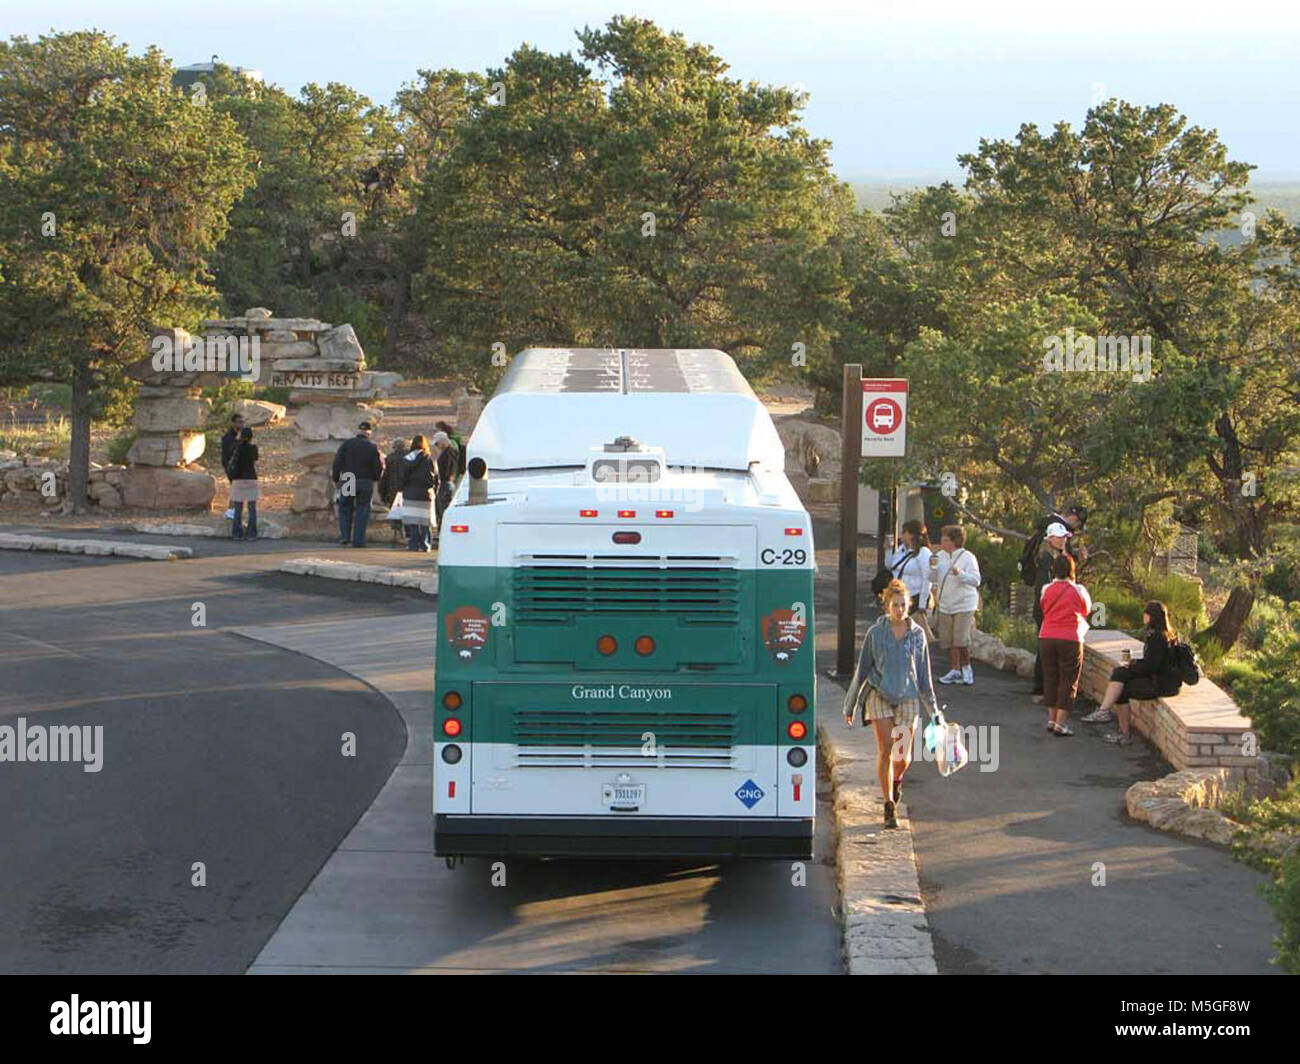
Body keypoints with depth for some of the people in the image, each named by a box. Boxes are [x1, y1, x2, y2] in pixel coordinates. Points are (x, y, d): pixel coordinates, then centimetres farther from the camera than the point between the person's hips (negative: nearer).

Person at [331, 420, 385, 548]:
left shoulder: (346, 444, 1)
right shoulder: (373, 448, 1)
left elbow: (338, 462, -3)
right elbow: (379, 467, 0)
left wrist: (336, 478, 7)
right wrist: (375, 478, 18)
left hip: (347, 482, 0)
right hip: (366, 483, 0)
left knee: (345, 508, 14)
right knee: (362, 510, 5)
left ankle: (344, 535, 2)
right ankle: (358, 540, 2)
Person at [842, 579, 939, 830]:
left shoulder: (917, 634, 5)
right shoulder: (875, 633, 0)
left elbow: (924, 674, 12)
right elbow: (861, 669, 6)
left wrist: (933, 708, 11)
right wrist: (850, 705, 10)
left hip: (908, 698, 2)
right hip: (880, 695, -2)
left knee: (903, 756, 1)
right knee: (885, 751, -9)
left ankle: (896, 781, 37)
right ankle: (889, 806, -2)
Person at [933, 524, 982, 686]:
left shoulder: (968, 557, -7)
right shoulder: (941, 556, 10)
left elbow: (976, 580, -12)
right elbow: (933, 577, 12)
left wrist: (960, 574, -26)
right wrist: (933, 566, -8)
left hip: (964, 604, -6)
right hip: (945, 605, 6)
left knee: (961, 640, -11)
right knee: (949, 641, 6)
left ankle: (966, 668, 7)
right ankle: (954, 671, 16)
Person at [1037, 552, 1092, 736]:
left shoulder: (1046, 590, 2)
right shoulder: (1078, 590, -3)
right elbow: (1087, 609, 12)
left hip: (1046, 638, 3)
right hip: (1070, 639, -3)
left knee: (1050, 679, 14)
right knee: (1068, 681, 3)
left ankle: (1051, 719, 18)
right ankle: (1060, 723, -2)